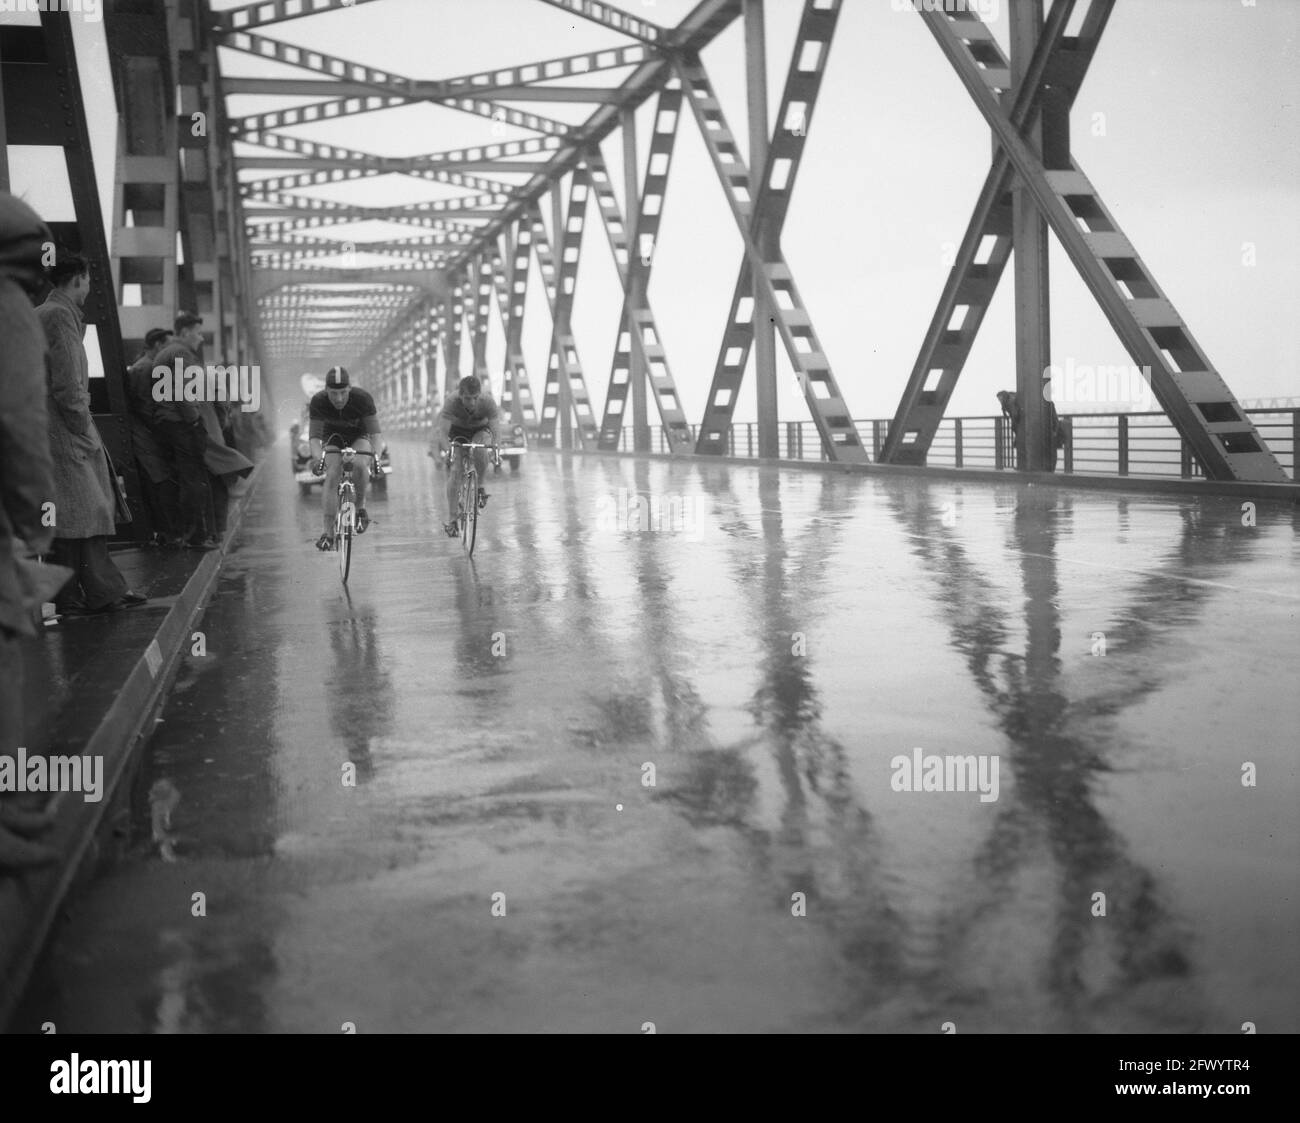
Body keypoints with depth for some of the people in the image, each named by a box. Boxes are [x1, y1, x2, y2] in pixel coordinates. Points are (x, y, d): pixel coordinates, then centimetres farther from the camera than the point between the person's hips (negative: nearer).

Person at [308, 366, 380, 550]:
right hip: (333, 436, 1)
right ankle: (328, 534, -19)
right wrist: (317, 456, -47)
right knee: (331, 477, -20)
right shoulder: (318, 402, -28)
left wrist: (376, 454, -47)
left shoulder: (363, 399, -31)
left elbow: (374, 431, -29)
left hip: (359, 435, -1)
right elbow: (315, 435, -27)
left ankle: (360, 508, -6)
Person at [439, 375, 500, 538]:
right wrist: (448, 446, -50)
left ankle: (480, 488, -12)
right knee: (454, 471, -14)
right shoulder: (452, 402, -32)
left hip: (481, 430, 0)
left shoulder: (487, 401, -31)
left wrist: (495, 449, -46)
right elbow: (444, 430, -34)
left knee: (480, 449, -36)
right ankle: (452, 519, -6)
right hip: (458, 431, 0)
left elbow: (495, 429, -33)